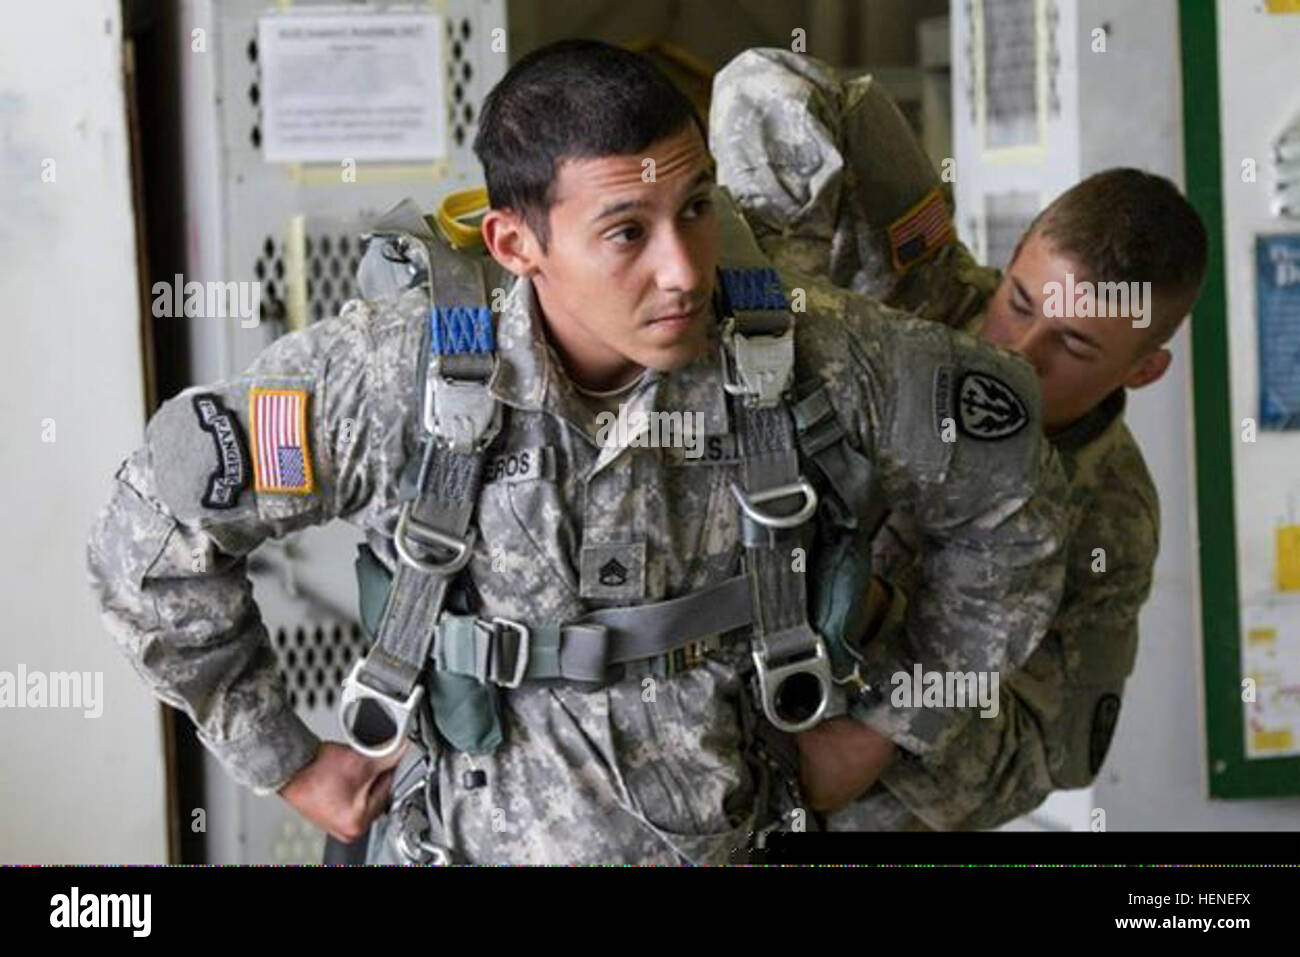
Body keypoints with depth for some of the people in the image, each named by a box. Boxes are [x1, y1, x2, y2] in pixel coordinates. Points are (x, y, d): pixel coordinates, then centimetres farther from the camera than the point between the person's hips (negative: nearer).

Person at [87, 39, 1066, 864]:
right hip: (468, 840, -1)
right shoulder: (389, 377, -21)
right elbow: (154, 531, -9)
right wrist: (286, 759, -3)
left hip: (725, 839, 1)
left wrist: (896, 718, 4)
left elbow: (1009, 493, 1)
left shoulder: (813, 354, -17)